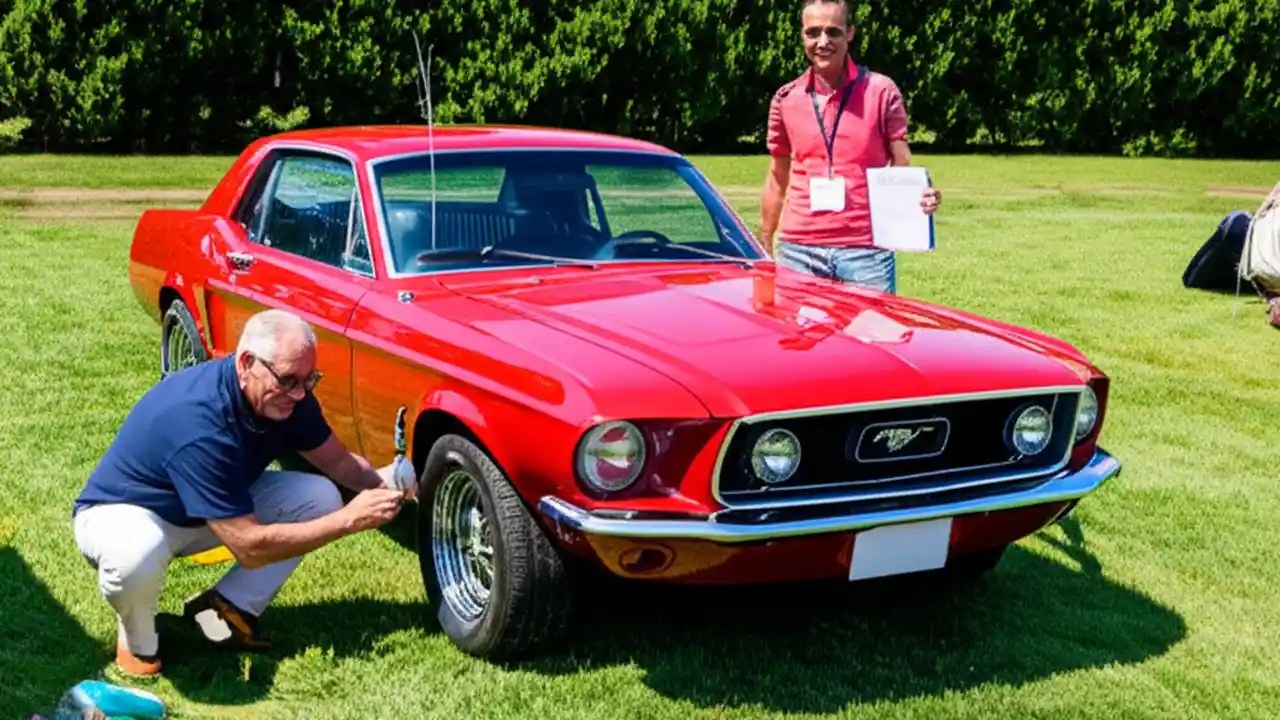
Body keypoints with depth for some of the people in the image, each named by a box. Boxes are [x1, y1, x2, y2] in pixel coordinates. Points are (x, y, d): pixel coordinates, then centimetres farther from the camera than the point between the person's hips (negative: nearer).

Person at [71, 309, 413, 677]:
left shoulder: (285, 396, -16)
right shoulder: (200, 423, -38)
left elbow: (338, 460, 0)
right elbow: (250, 547, -37)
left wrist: (378, 481, -23)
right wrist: (350, 520, -35)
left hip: (217, 508, 7)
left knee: (320, 497, -11)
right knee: (136, 557, -42)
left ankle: (228, 608, 1)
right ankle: (137, 639, -6)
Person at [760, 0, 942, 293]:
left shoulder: (881, 92, 0)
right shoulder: (786, 99, 7)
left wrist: (921, 196, -20)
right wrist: (764, 249, 14)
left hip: (865, 253, -2)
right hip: (797, 252, 2)